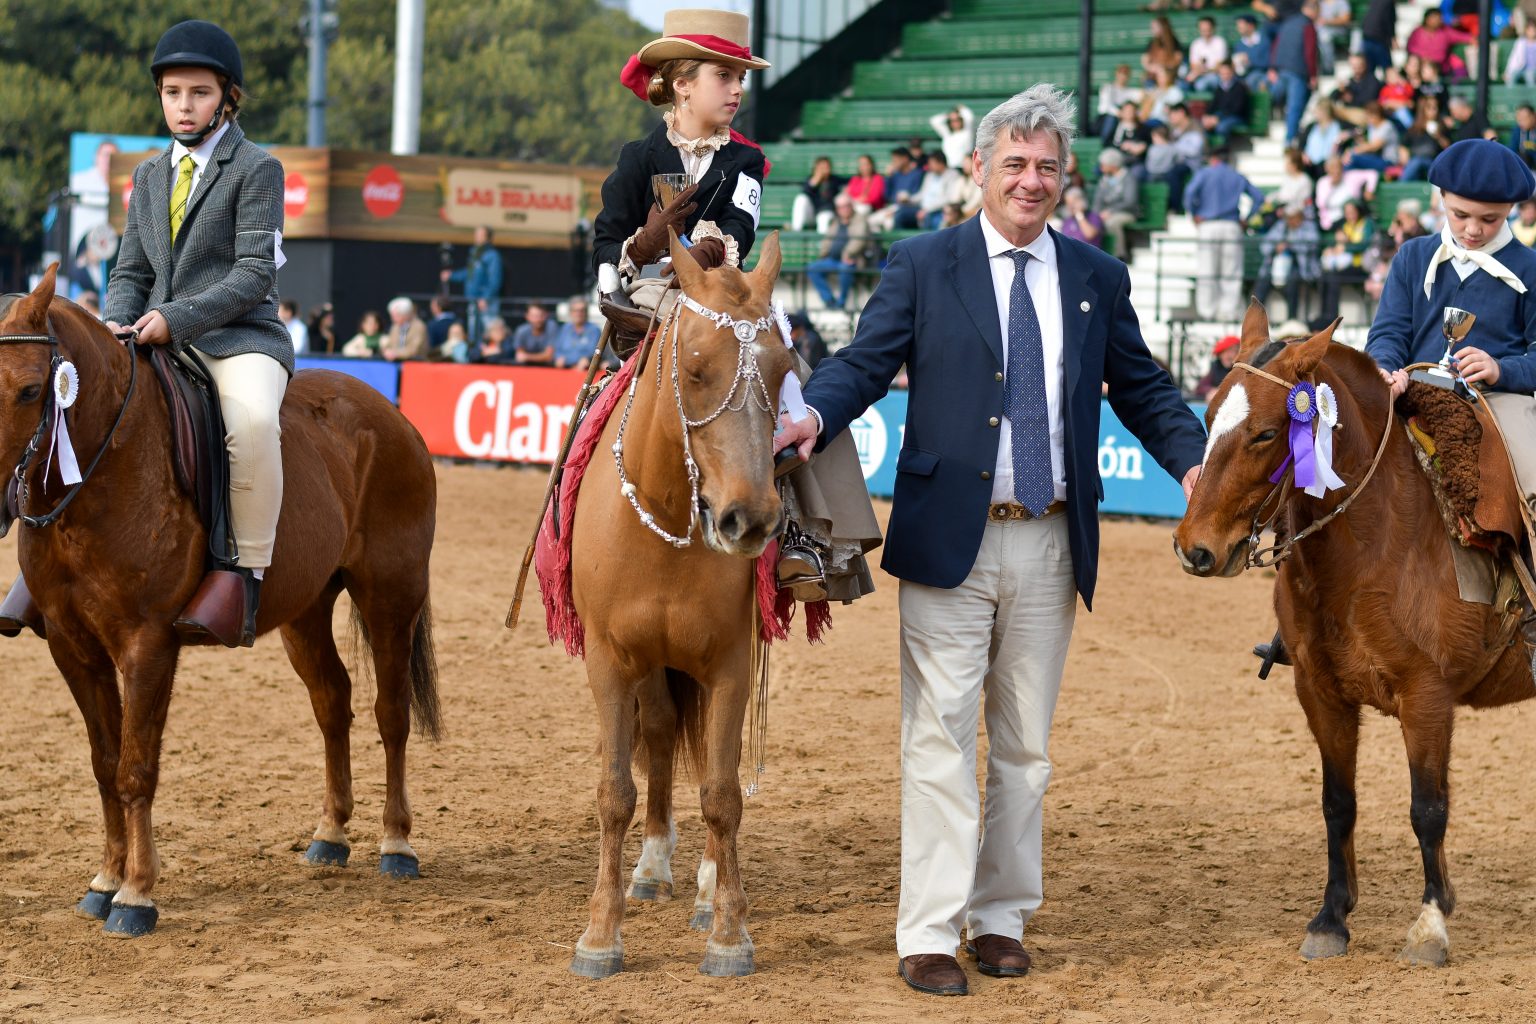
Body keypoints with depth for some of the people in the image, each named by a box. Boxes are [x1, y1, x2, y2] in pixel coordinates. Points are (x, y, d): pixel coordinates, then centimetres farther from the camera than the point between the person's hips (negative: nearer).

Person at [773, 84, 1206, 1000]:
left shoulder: (1098, 279, 9)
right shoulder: (923, 265, 1)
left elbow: (1143, 388, 11)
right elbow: (866, 362, -4)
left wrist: (1194, 462, -6)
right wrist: (816, 417, -25)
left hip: (1051, 545, 3)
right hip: (951, 539, -3)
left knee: (1027, 744, 11)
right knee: (940, 737, -3)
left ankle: (1000, 917, 22)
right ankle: (930, 936, 0)